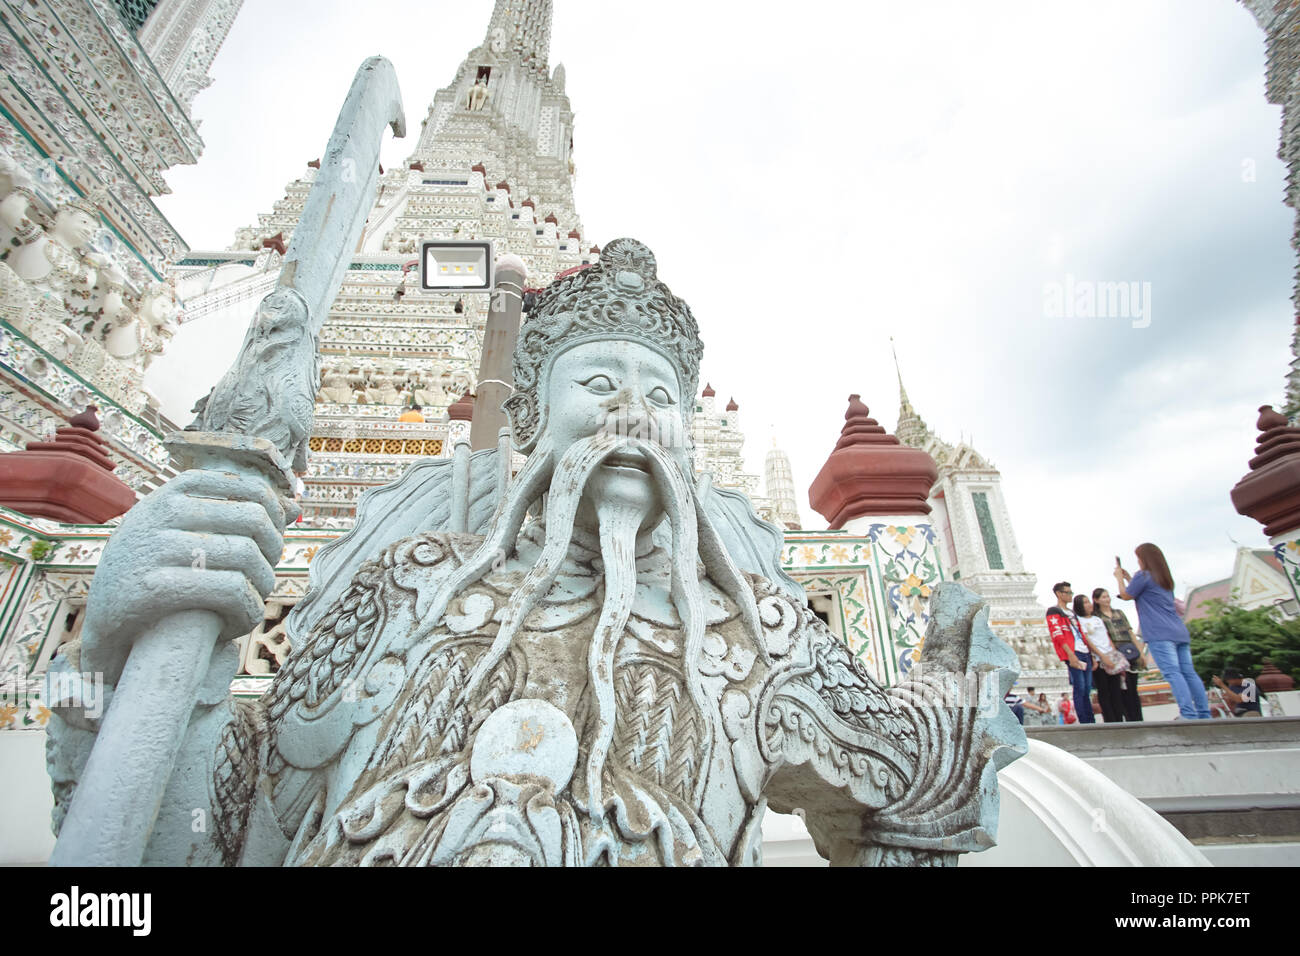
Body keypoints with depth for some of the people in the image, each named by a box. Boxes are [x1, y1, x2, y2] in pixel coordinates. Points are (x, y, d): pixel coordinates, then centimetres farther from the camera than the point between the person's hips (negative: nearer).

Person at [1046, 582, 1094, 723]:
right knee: (1080, 689, -9)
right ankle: (1084, 722, -7)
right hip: (1073, 653, -8)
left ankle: (1091, 722, 9)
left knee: (1087, 690, 6)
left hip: (1085, 653, 8)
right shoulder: (1053, 612, -2)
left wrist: (1091, 654, 17)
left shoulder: (1072, 613, 24)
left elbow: (1081, 634, 24)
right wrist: (1071, 655, -19)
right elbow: (1058, 635, -11)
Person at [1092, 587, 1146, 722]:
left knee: (1133, 689, 6)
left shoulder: (1119, 612, 17)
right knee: (1124, 690, -7)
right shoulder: (1096, 617, 2)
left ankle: (1138, 720, 11)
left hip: (1131, 654, 5)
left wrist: (1141, 652, 12)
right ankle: (1130, 720, -2)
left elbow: (1130, 632, 17)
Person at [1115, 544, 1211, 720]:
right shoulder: (1165, 578, 23)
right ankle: (1204, 715, 2)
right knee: (1189, 673, 4)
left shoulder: (1143, 575, -3)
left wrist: (1119, 577, 20)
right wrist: (1128, 578, 34)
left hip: (1160, 634, -8)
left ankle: (1189, 715, -22)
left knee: (1172, 673, -14)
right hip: (1179, 632, 9)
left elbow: (1126, 595, 7)